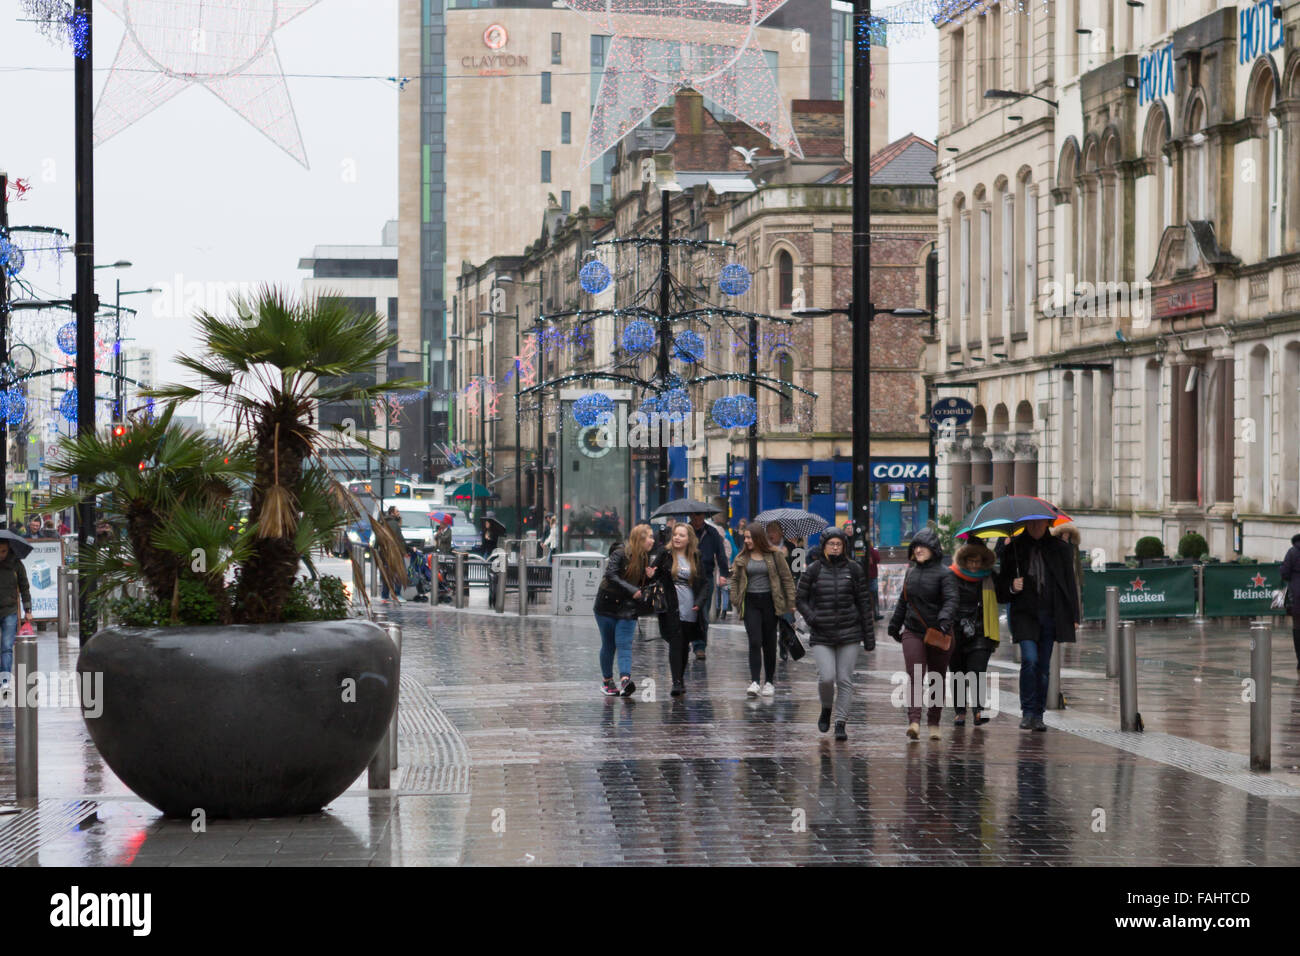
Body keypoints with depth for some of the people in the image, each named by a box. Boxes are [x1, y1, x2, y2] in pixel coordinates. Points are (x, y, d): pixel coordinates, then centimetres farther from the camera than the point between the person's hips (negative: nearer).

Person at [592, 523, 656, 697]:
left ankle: (625, 679, -28)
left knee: (624, 645, -12)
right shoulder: (620, 553, -12)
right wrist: (631, 590, -28)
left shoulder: (645, 558, 8)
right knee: (608, 646, 7)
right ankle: (607, 682, 19)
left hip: (628, 609, 4)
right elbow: (610, 575, -23)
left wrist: (650, 577, -5)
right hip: (608, 604, -4)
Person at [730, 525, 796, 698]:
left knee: (769, 643, 6)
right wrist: (735, 600, 0)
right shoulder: (742, 558, 6)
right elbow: (735, 579, 12)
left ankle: (769, 682, 17)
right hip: (751, 603, 1)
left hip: (769, 601, -1)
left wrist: (791, 601, -3)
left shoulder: (775, 556, -1)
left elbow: (787, 578, 1)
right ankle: (754, 682, -17)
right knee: (754, 642, -11)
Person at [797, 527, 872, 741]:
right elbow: (800, 598, 9)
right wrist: (810, 617, -10)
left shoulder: (853, 569, 5)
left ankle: (841, 723, 6)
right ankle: (826, 710, 16)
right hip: (821, 636, -1)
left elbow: (863, 603, 9)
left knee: (845, 680, -2)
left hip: (849, 634, 1)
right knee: (826, 677, -13)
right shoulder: (813, 570, 2)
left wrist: (869, 636, 7)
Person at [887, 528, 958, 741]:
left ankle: (934, 724, 20)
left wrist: (944, 621, -33)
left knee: (937, 681, 8)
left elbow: (951, 601, -16)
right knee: (915, 677, -14)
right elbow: (903, 602, 25)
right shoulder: (910, 573, 13)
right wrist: (894, 626, 27)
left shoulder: (944, 574, -4)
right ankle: (914, 721, -25)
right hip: (912, 633, 3)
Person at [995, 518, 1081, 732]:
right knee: (1029, 659, -18)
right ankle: (1028, 712, -8)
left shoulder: (1060, 548, 9)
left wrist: (1073, 617, 6)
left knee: (1043, 666, 5)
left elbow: (1070, 584, 11)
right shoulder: (1013, 548, 6)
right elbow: (1001, 584, 11)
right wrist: (1012, 586, -12)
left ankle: (1038, 715, 14)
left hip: (1051, 614, 2)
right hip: (1024, 613, -2)